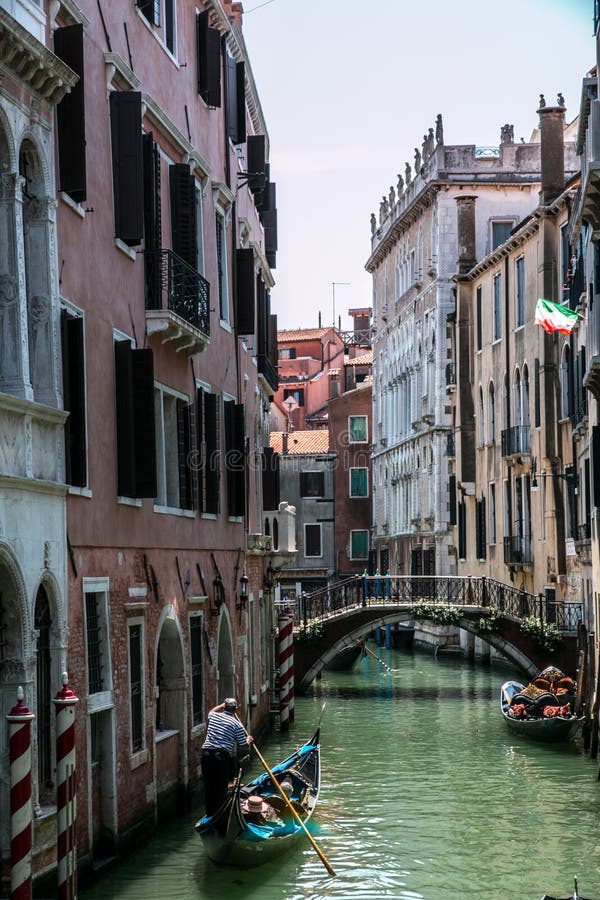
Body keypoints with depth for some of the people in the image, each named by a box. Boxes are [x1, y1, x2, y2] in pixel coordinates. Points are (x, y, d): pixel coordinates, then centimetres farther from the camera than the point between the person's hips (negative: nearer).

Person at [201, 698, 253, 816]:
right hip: (222, 756, -5)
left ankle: (210, 813, 18)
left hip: (207, 753, 5)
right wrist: (249, 740, 25)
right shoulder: (236, 724, -2)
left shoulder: (213, 716, 11)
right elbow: (243, 745, 5)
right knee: (221, 787, 1)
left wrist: (223, 705, 42)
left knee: (209, 785, 12)